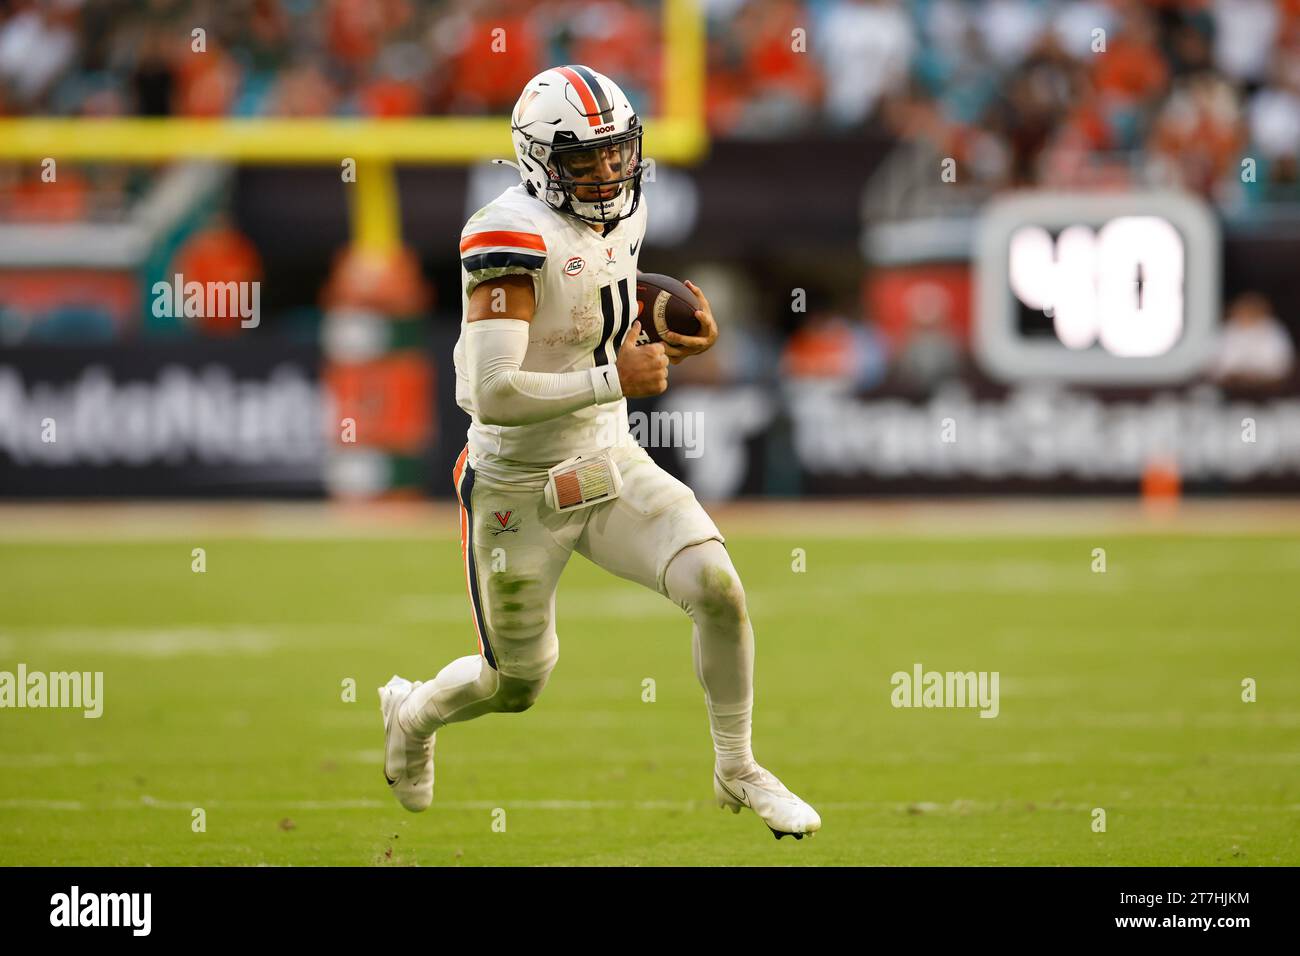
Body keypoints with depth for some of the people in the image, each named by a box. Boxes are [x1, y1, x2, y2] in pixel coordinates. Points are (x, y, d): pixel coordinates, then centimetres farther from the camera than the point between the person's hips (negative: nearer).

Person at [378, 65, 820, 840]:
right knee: (518, 685, 10)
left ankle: (738, 772, 3)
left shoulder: (623, 218, 0)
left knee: (718, 586, -17)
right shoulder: (514, 238, -25)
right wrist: (614, 380, -29)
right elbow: (492, 395, -31)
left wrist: (673, 345, 0)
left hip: (610, 465, 6)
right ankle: (413, 712, 45)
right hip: (519, 491, -5)